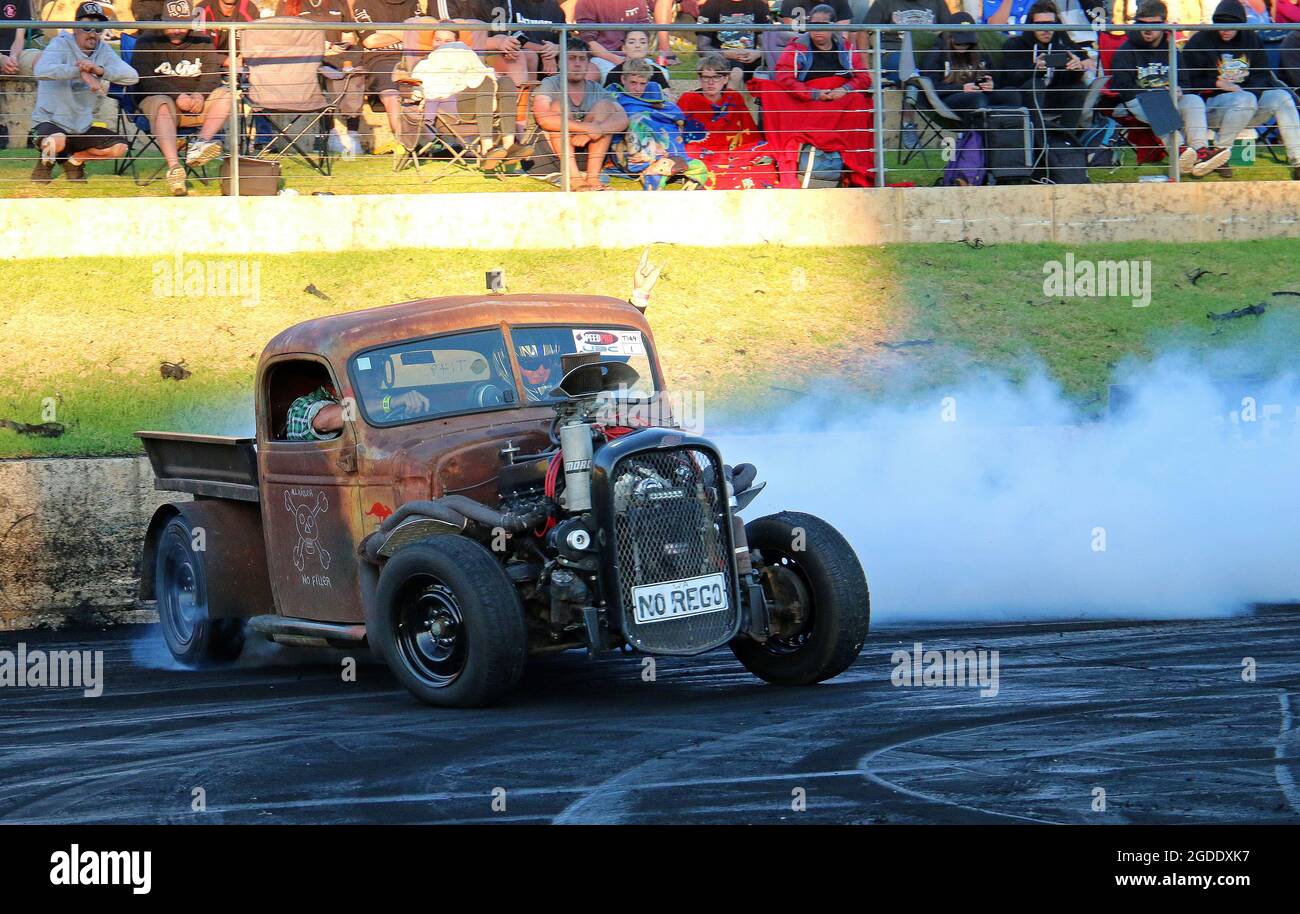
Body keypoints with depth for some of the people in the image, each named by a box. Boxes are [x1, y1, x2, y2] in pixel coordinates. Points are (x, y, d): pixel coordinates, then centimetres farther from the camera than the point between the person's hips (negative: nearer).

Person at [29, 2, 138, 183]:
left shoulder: (103, 50, 5)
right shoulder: (61, 44, -9)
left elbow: (132, 77, -10)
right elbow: (41, 71, -30)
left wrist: (100, 70, -27)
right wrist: (79, 71, -37)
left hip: (83, 126, 5)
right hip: (50, 120, -5)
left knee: (119, 147, -11)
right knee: (57, 141, -37)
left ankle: (75, 159, 14)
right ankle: (46, 161, 2)